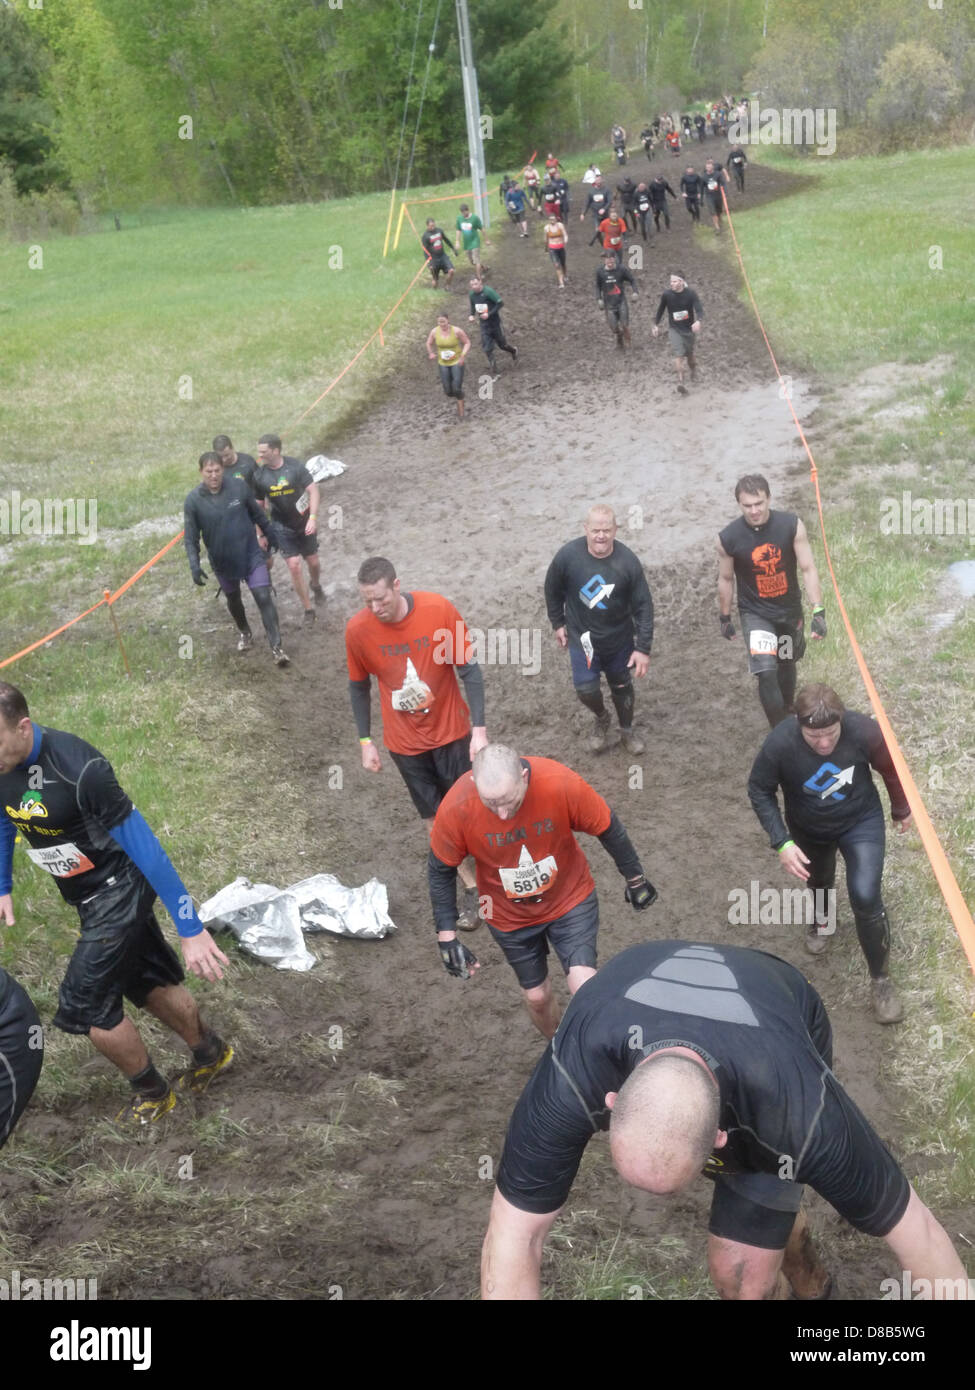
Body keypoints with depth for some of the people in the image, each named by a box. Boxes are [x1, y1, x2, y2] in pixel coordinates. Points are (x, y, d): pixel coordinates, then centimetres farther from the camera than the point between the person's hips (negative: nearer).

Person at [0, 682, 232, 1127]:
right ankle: (210, 1052, 43)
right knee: (149, 983, 19)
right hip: (84, 894, 7)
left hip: (118, 887, -7)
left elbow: (142, 844, -28)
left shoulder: (78, 769, -33)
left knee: (85, 1003, -5)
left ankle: (152, 1093, 19)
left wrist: (190, 929, -26)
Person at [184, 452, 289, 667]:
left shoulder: (239, 487, -13)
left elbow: (257, 513, 4)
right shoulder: (193, 500, -15)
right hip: (222, 561, 1)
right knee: (233, 600, 22)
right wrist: (195, 566, -18)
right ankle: (245, 633, 49)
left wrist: (270, 535, 15)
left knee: (264, 597, -9)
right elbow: (190, 538, -9)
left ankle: (276, 647, -4)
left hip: (251, 554, -1)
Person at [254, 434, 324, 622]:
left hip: (304, 523, 0)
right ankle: (308, 609, 5)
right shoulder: (259, 475, -9)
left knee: (313, 562, 12)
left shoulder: (295, 466, -15)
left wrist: (313, 518, -22)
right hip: (282, 527, 0)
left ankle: (316, 586, 48)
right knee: (294, 565, -8)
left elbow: (313, 490, -13)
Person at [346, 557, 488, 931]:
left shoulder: (439, 610, -21)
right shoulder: (357, 630, -16)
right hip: (405, 743, 2)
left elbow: (469, 669, -13)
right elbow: (359, 687, 1)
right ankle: (472, 888, 28)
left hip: (451, 732, -2)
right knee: (434, 818, 11)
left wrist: (479, 729, -17)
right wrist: (365, 742, 2)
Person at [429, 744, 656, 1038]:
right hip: (510, 915, 1)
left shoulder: (562, 784, -32)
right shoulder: (456, 808, -30)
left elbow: (608, 828, -13)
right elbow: (441, 870, -11)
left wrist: (635, 878, 1)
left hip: (570, 900, -1)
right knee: (536, 995, 15)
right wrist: (446, 936, -11)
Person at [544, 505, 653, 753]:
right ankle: (601, 718, 31)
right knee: (586, 689, -4)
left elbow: (644, 606, -15)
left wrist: (643, 648, -16)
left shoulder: (627, 561, -22)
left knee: (621, 685, 16)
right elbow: (553, 590, -2)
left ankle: (627, 731, 43)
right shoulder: (568, 555, -22)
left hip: (619, 638, 0)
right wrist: (557, 623, 6)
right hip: (582, 637, 0)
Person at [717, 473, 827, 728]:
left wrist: (818, 611, -20)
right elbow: (726, 579, -3)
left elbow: (808, 569, -15)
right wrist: (724, 617, 6)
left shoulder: (791, 525, -18)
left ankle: (787, 711, 49)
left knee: (787, 665, 23)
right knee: (767, 673, -18)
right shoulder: (729, 538, -19)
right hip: (755, 613, -2)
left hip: (790, 610, 2)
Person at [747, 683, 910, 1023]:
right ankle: (821, 917, 65)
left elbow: (889, 769, -11)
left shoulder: (864, 731, -33)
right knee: (818, 879, 29)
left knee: (865, 896, -14)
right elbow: (760, 791, -18)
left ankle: (880, 980, 7)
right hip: (809, 830, 1)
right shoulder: (779, 744, -35)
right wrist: (782, 843, -26)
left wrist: (901, 809, 5)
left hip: (861, 821, -1)